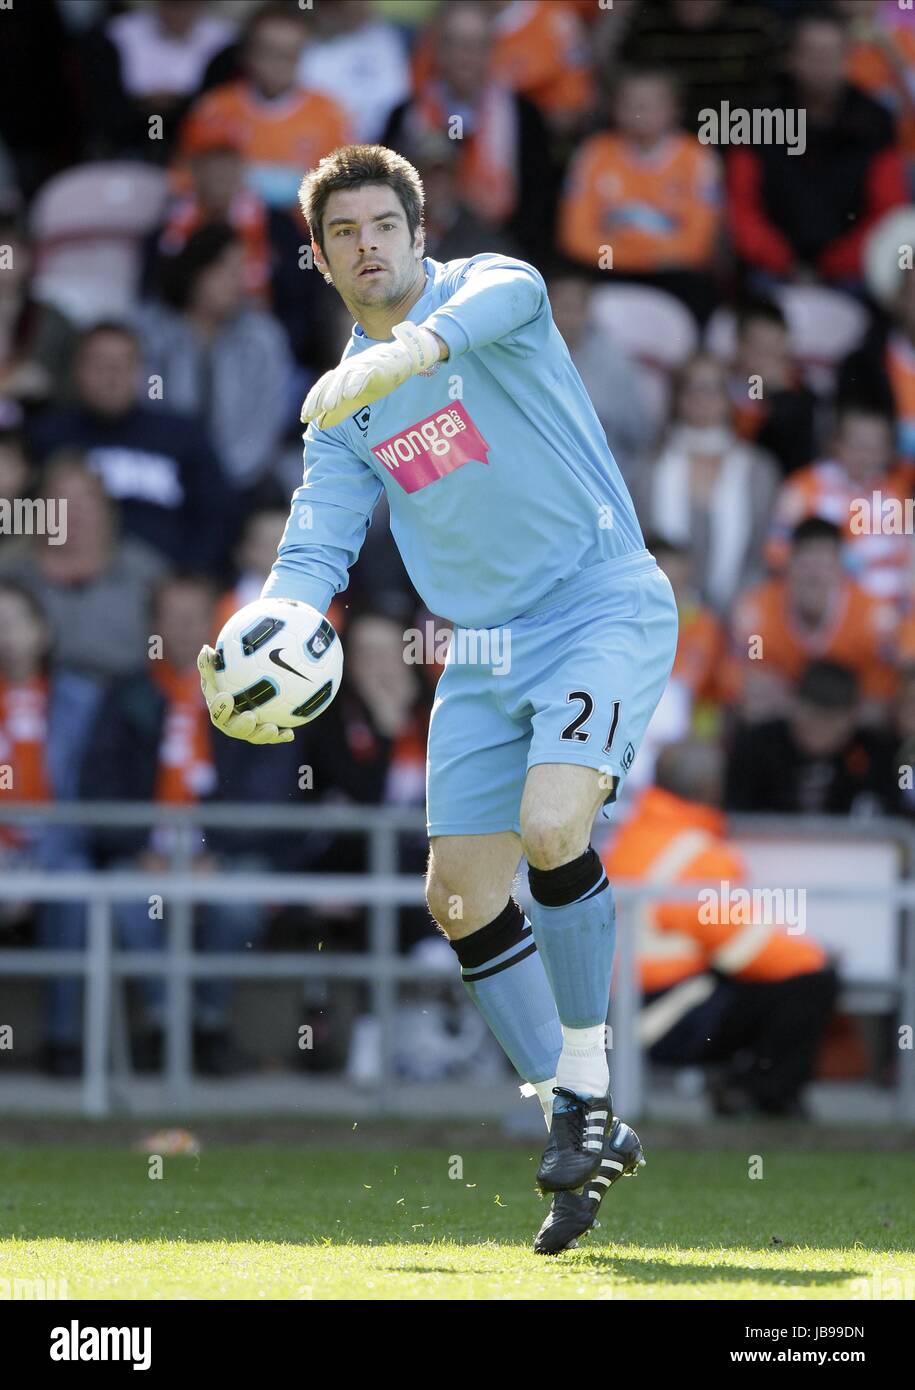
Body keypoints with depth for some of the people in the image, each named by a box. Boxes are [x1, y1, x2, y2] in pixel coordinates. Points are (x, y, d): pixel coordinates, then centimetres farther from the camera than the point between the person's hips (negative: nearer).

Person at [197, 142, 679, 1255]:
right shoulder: (344, 407, 9)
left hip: (603, 609, -7)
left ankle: (585, 1087, -10)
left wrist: (400, 353, -54)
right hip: (484, 654, 7)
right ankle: (580, 1133, 15)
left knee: (551, 828, -27)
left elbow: (493, 303, -33)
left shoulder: (493, 287, -7)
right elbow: (315, 548, 3)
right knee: (462, 900, 2)